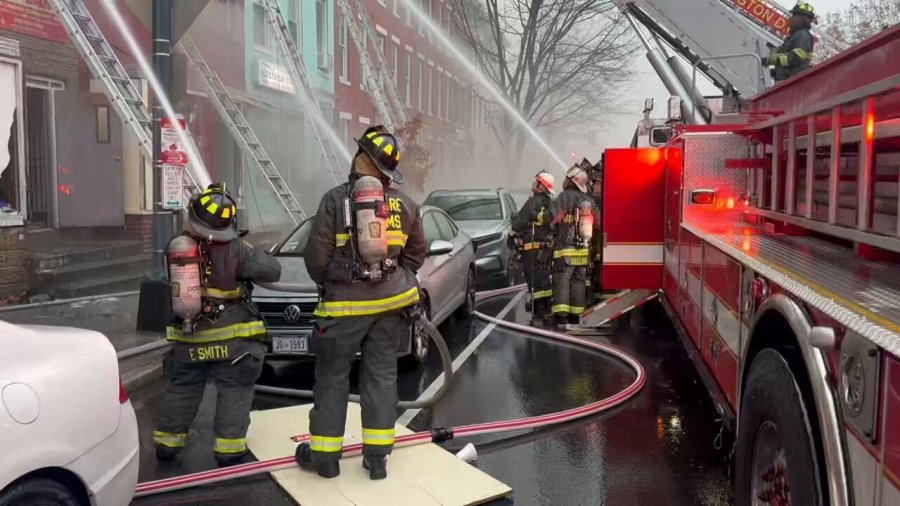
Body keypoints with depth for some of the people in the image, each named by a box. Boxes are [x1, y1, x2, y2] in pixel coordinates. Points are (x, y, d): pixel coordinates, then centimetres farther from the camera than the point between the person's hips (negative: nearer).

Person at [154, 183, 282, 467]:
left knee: (182, 388, 21)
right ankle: (228, 452, 8)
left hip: (187, 339, 4)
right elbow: (273, 271, -15)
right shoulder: (235, 250, -18)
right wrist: (250, 254, 2)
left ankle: (166, 444, 29)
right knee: (234, 391, 7)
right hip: (231, 339, -4)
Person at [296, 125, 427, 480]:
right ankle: (377, 457, 17)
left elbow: (316, 255, -9)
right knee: (381, 375, 12)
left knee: (332, 377, 10)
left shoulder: (336, 199, -10)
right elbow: (416, 254, 9)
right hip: (391, 301, 4)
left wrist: (328, 284, 10)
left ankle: (325, 456, 20)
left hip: (345, 304, -4)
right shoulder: (405, 204, 4)